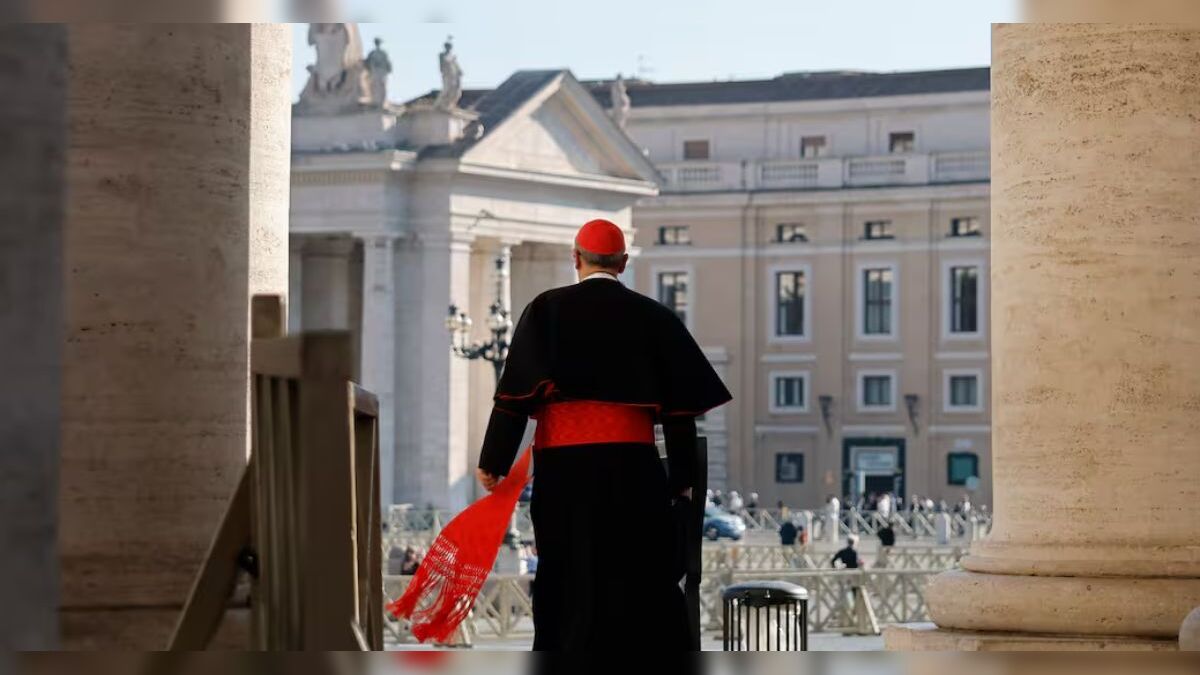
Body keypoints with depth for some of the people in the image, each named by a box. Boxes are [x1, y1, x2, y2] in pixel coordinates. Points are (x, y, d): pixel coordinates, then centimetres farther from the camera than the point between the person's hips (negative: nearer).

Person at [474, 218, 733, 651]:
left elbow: (516, 389, -4)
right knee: (645, 579, 4)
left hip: (562, 463, -1)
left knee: (569, 576, 5)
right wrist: (683, 480, 14)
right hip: (632, 463, 1)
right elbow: (681, 405, 8)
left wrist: (493, 462, -3)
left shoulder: (546, 309, 5)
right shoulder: (654, 317, 9)